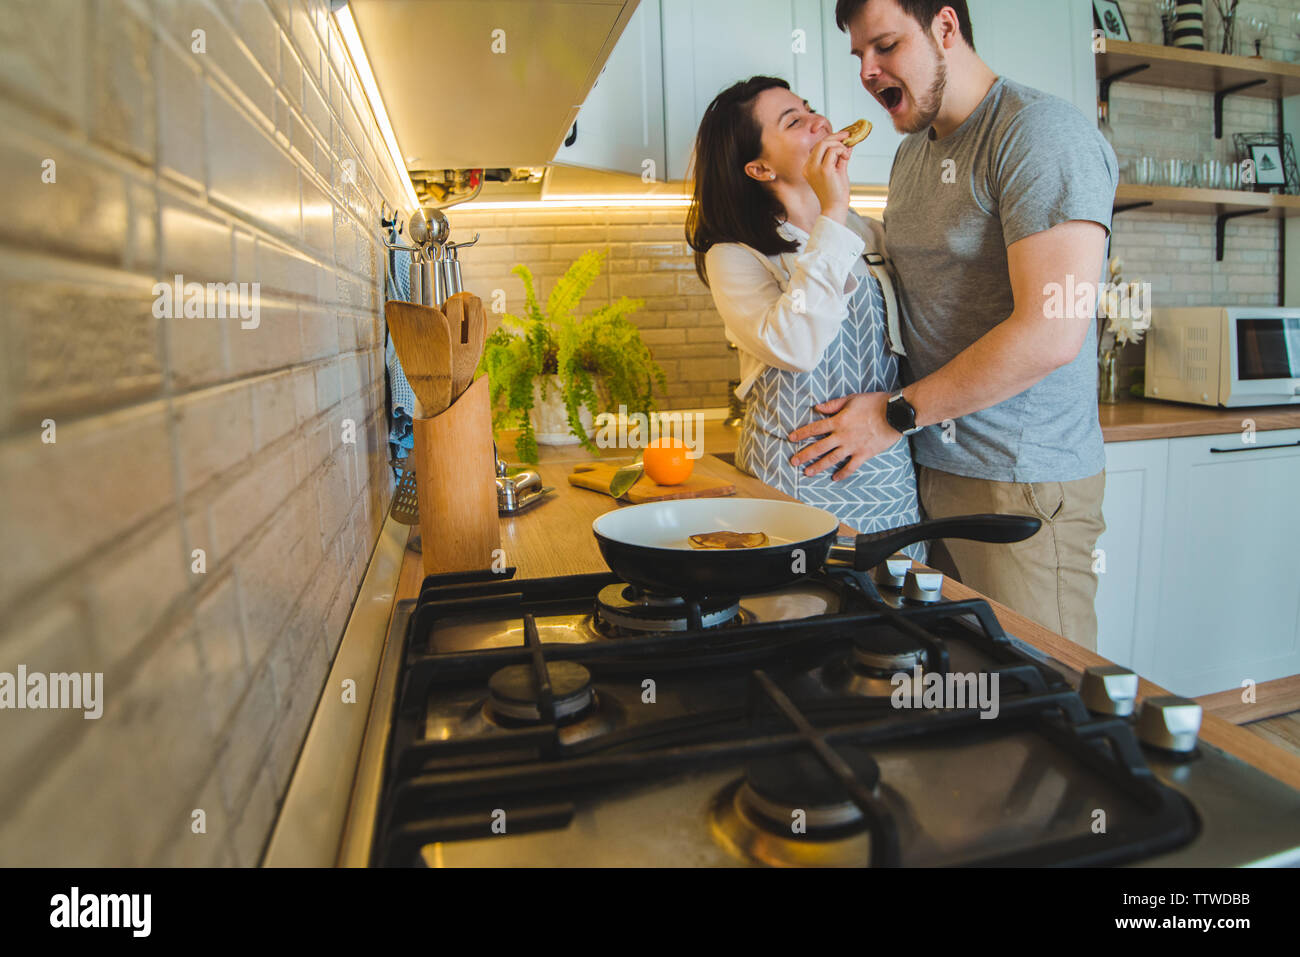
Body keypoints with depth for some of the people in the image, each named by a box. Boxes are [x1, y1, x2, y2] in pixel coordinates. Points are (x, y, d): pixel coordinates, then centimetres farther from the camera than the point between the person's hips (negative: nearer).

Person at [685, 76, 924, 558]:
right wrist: (833, 214, -18)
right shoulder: (734, 257, -4)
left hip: (891, 477, 4)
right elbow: (793, 347, -23)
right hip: (798, 484, -4)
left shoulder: (874, 237, 12)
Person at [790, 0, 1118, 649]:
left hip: (1020, 481, -7)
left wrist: (897, 414, -15)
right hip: (930, 467, 7)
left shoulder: (1040, 132, -11)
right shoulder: (911, 154, 16)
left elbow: (1051, 334, -21)